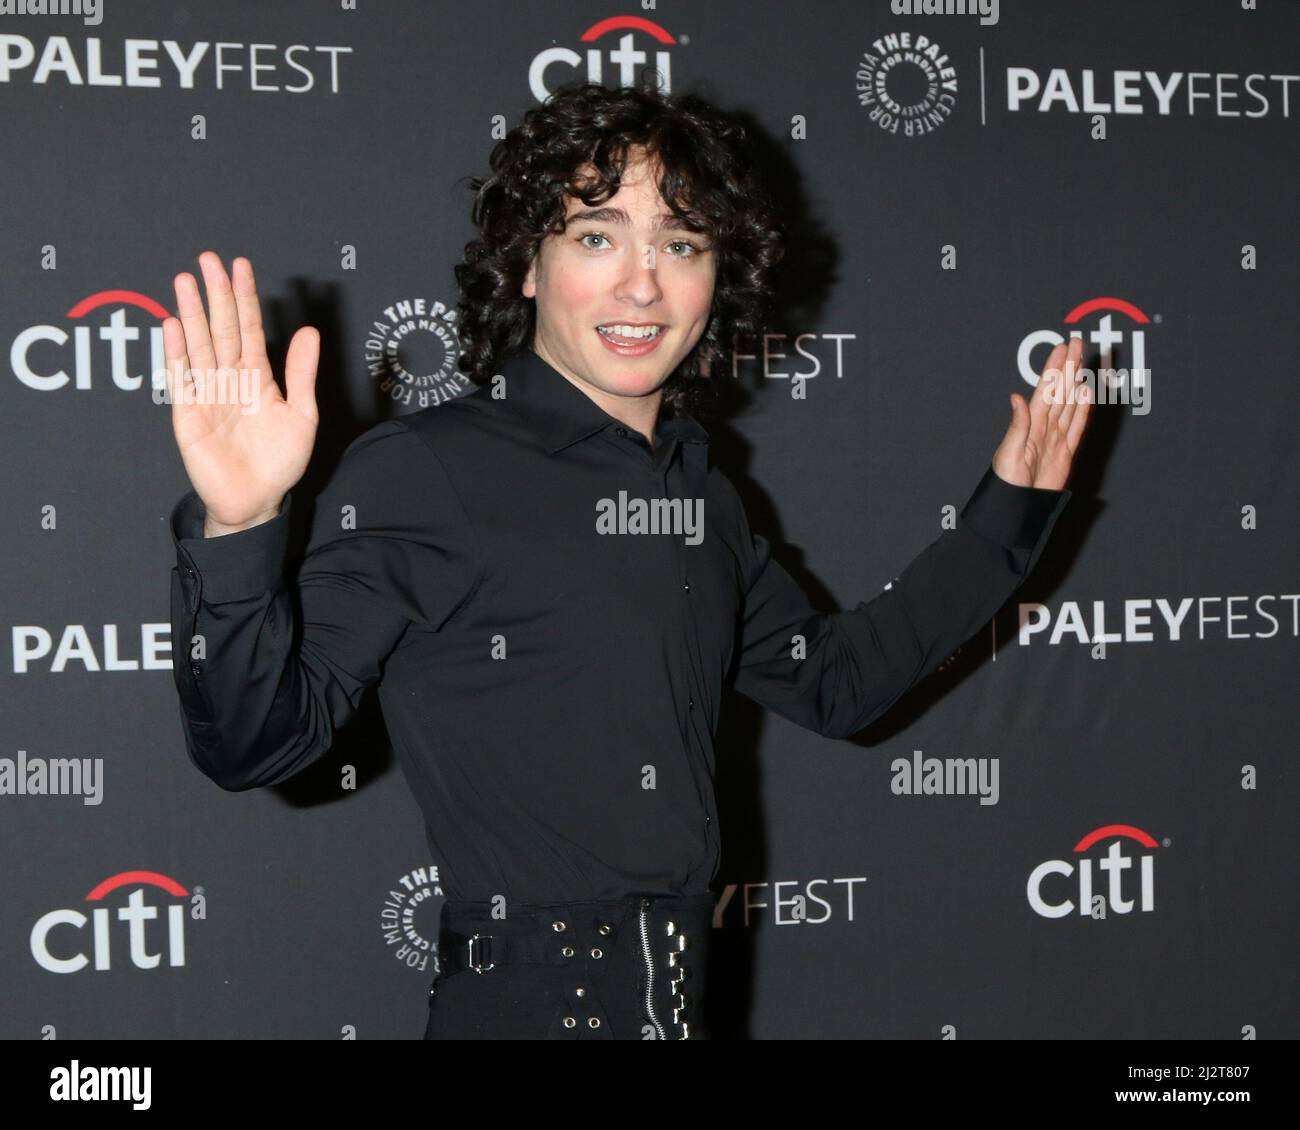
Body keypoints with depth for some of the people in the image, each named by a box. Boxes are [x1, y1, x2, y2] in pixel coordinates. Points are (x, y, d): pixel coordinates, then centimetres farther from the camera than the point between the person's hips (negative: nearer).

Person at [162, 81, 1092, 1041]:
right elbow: (257, 743, -18)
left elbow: (835, 680, 20)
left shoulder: (700, 492, 8)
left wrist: (1013, 506, 18)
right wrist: (237, 535, -36)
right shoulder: (418, 473, -12)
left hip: (685, 1001, 7)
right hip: (520, 1007, -6)